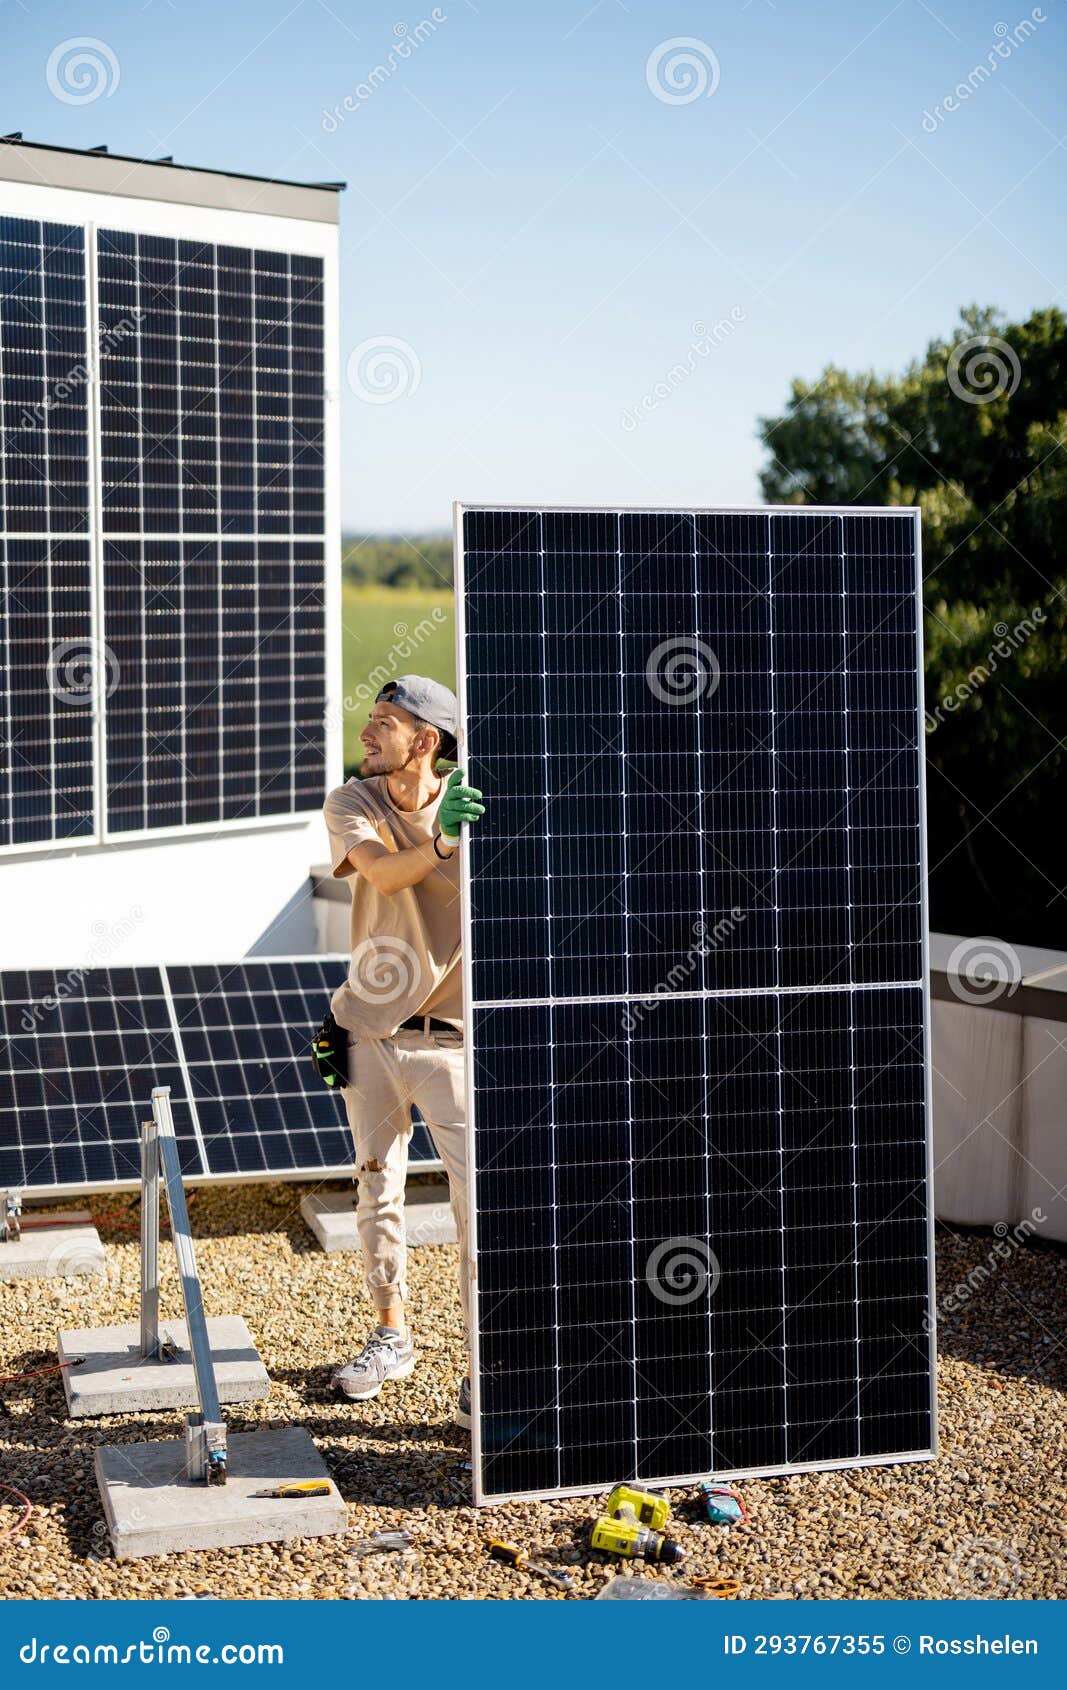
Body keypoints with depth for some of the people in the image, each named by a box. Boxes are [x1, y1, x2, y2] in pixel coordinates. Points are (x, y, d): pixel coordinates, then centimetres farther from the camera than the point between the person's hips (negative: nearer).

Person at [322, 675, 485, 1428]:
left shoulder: (476, 807, -11)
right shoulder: (352, 804, -7)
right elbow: (381, 873, -27)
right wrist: (440, 843, -45)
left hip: (451, 1035, -3)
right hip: (369, 1028, 3)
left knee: (479, 1201, -8)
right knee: (377, 1189, 16)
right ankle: (392, 1335, 34)